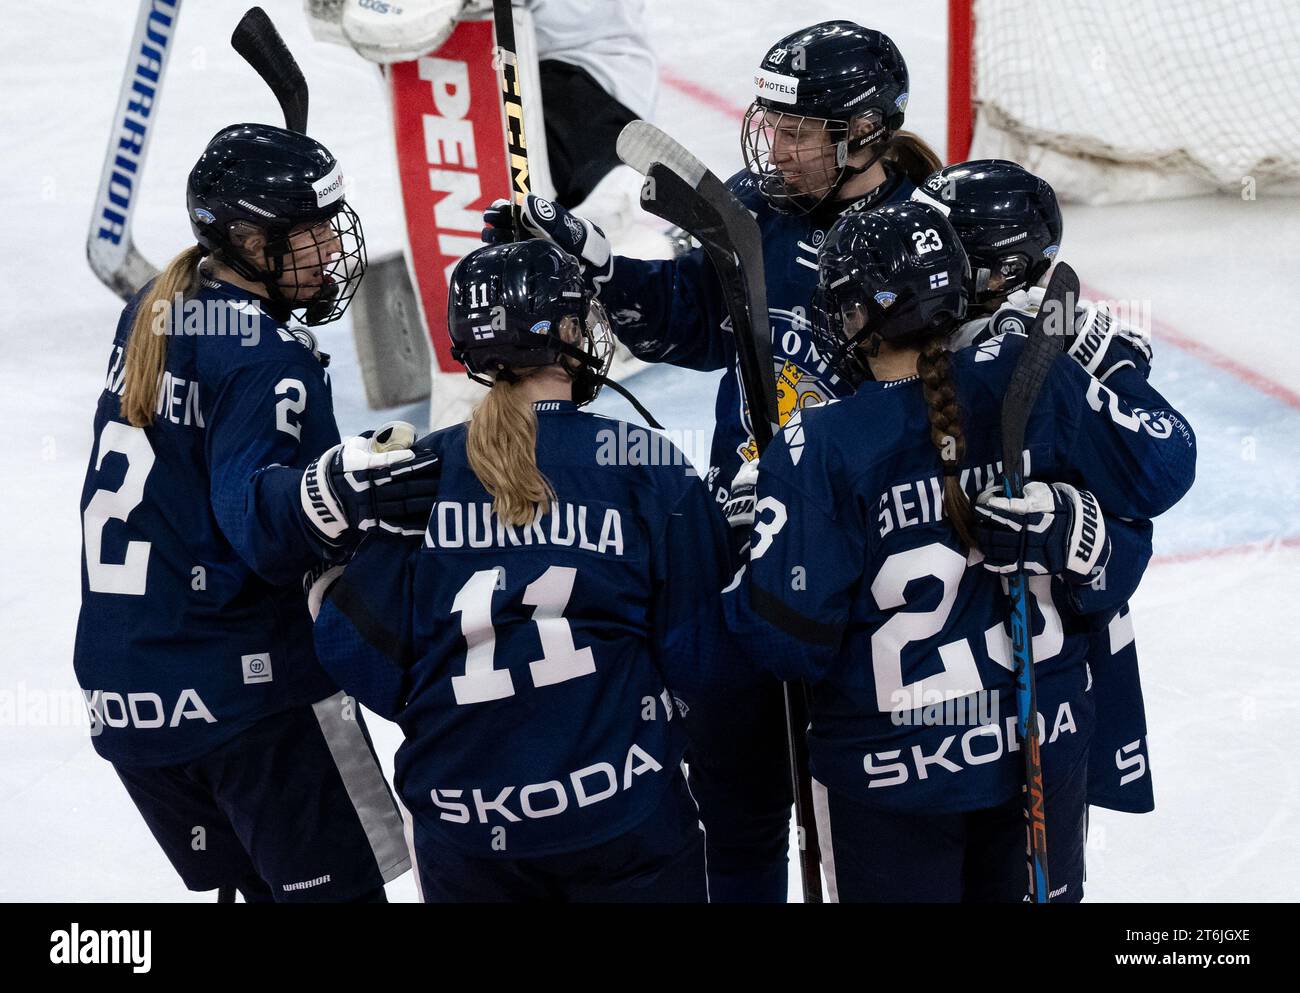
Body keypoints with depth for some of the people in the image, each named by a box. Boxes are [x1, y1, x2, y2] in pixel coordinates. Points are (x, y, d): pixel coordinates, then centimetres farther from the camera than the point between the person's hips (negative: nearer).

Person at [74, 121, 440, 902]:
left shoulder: (150, 317, 9)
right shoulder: (262, 356, -17)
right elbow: (253, 515, -32)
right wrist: (332, 493, -51)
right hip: (245, 690, -8)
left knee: (253, 884, 21)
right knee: (337, 888, -1)